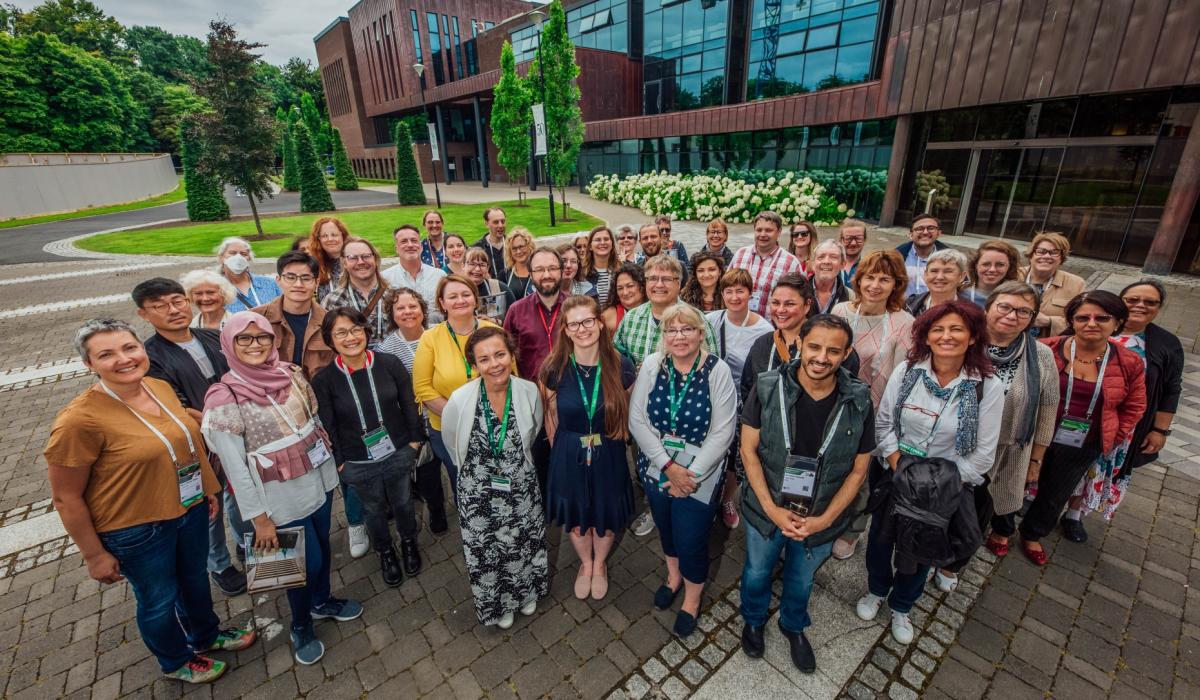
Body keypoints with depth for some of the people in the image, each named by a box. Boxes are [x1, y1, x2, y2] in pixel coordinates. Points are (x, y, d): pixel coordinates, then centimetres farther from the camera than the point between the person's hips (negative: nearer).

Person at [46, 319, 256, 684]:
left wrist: (207, 489, 12)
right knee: (159, 599, 19)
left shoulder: (161, 387, -7)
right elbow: (66, 498, -16)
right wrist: (95, 555, -9)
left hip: (190, 509, 5)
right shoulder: (80, 419, -25)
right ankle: (175, 661, 48)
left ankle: (207, 635, 54)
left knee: (195, 578, 26)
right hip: (136, 528, -5)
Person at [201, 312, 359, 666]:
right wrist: (259, 518, -11)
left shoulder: (292, 374, -4)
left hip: (319, 480, 5)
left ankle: (322, 601, 49)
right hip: (283, 498, -5)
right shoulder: (225, 399, -18)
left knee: (323, 545, 21)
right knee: (308, 561, 9)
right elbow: (235, 467, -14)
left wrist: (332, 459, 13)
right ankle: (301, 626, 38)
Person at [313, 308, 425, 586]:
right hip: (359, 465, 0)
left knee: (403, 502, 22)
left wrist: (415, 439, -1)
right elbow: (328, 425, -6)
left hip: (399, 454, 1)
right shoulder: (323, 380, -14)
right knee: (374, 510, 22)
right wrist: (339, 461, -2)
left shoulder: (390, 363, -14)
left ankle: (409, 542, 51)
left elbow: (409, 404, -4)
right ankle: (385, 552, 50)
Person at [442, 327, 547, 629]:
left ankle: (526, 593, 56)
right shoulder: (460, 400, -24)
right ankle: (497, 605, 52)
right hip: (478, 493, -1)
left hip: (522, 488, 2)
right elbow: (451, 443, -2)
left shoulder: (529, 391, -18)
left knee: (525, 544, 23)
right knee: (486, 552, 20)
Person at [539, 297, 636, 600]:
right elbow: (551, 419, -1)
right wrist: (561, 451, 8)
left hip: (609, 455, 0)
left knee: (607, 514, 20)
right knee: (575, 515, 20)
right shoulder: (554, 369, -15)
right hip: (569, 456, 0)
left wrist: (614, 443, 8)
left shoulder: (621, 366, -15)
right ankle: (586, 563, 53)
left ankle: (600, 564, 52)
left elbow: (625, 415, 0)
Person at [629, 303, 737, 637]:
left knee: (691, 540, 8)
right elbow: (637, 420, -9)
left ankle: (692, 597, 41)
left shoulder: (717, 371, -15)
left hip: (699, 475, -3)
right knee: (665, 528, 23)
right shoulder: (652, 364, -9)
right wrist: (668, 465, -15)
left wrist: (691, 475, -17)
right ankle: (674, 575, 55)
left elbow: (722, 432, -15)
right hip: (657, 469, 3)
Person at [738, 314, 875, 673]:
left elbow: (858, 469, -7)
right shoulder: (768, 387, -21)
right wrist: (772, 509, -18)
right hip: (767, 511, -1)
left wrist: (824, 519, -14)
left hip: (822, 519, 1)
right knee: (757, 573, 24)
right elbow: (749, 449, -14)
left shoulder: (859, 401, -17)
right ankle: (753, 620, 56)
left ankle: (794, 626, 59)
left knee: (801, 580, 28)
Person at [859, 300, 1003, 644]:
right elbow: (883, 424, -4)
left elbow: (983, 454, -11)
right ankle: (876, 591, 48)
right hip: (895, 475, 1)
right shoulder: (906, 371, -11)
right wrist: (900, 469, -11)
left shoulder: (988, 387, -15)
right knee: (880, 538, 18)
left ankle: (900, 606, 47)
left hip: (945, 487, -1)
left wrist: (940, 485, -12)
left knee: (919, 550, 18)